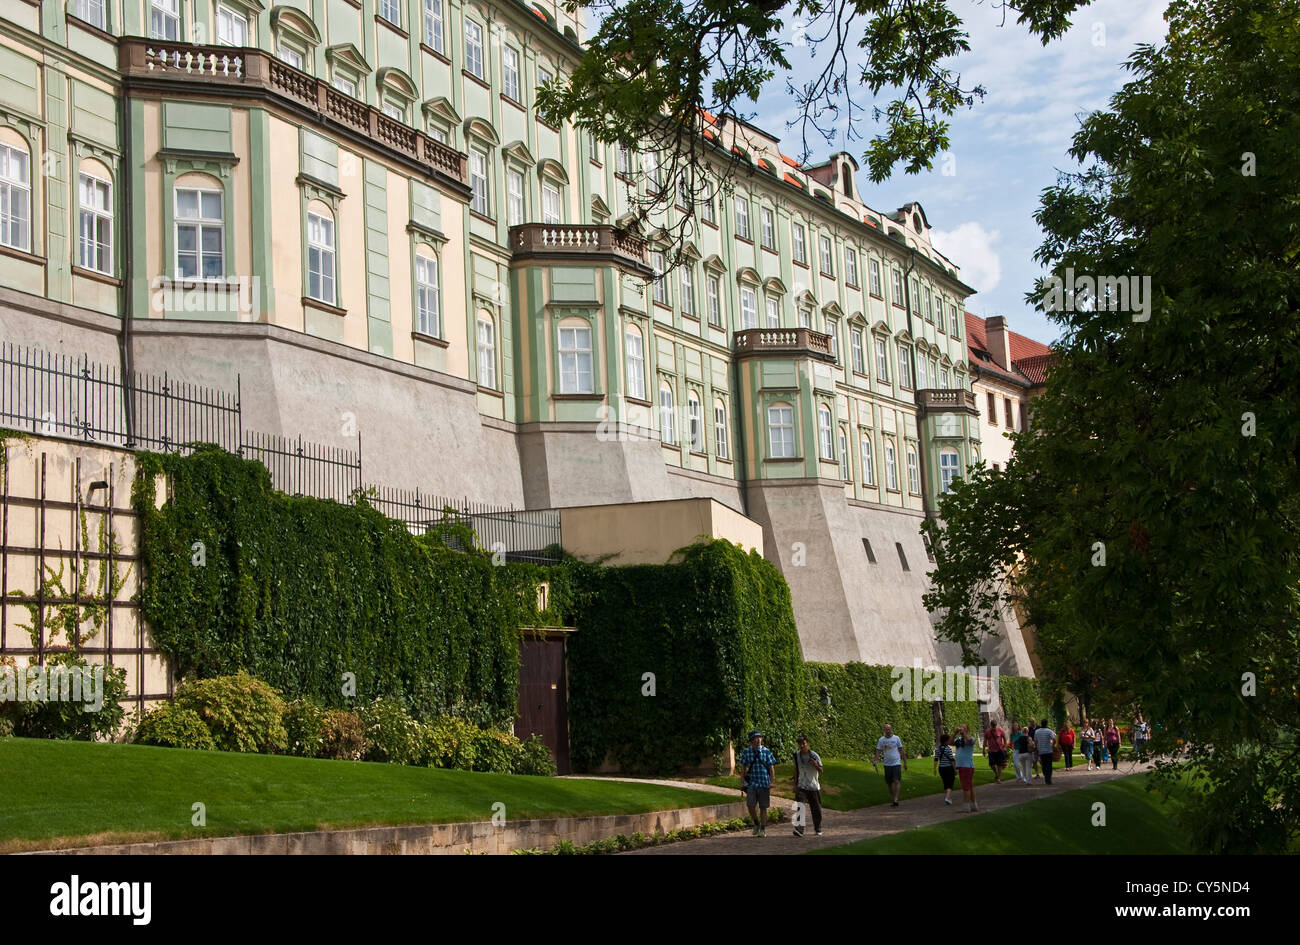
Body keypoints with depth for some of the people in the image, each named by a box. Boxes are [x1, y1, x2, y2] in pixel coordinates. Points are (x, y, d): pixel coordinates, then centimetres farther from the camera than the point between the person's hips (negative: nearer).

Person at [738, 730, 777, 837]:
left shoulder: (766, 751, 1)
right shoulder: (746, 752, 3)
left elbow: (771, 768, 4)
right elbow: (743, 768, 8)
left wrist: (771, 782, -3)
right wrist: (742, 782, 2)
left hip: (764, 783, -1)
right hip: (751, 783, 1)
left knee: (763, 807, 2)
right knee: (751, 805, -10)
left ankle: (763, 829, 12)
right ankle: (756, 824, 15)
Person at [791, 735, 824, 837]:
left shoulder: (814, 755, -7)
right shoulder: (796, 755, 3)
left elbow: (821, 771, -7)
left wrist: (816, 765, -27)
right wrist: (795, 784, 12)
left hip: (814, 786, -1)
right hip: (801, 786, 1)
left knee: (816, 809, 8)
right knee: (800, 807, -17)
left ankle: (818, 829, 27)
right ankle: (799, 829, -25)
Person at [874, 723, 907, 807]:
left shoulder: (896, 738, 3)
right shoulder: (881, 740, 6)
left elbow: (901, 751, 8)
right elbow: (878, 751, 5)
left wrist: (905, 763, 8)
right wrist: (876, 760, -14)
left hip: (897, 763, -2)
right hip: (887, 764, 2)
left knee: (897, 781, -15)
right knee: (890, 783, 6)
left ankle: (896, 800, -19)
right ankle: (894, 799, 18)